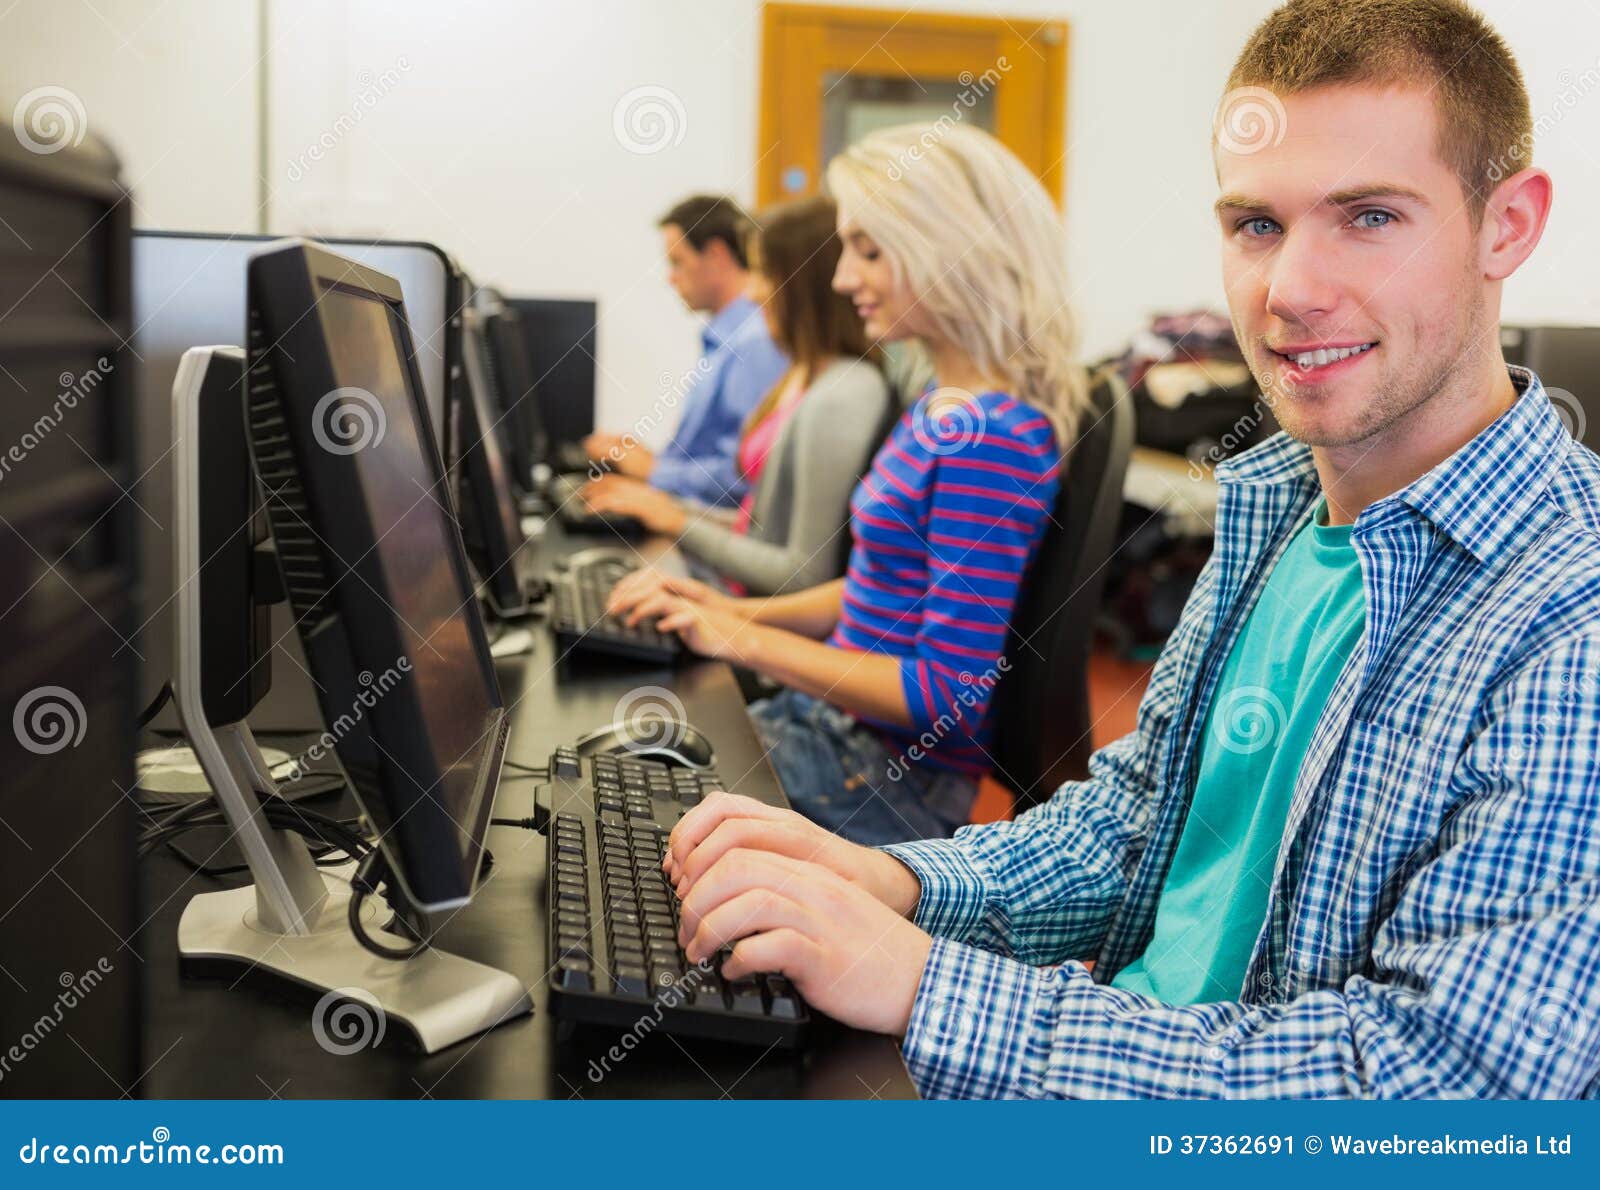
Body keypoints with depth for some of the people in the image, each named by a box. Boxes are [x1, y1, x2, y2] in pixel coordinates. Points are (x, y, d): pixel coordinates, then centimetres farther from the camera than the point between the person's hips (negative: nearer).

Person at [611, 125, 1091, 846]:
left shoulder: (988, 441, -22)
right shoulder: (944, 408, 9)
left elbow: (948, 695, -23)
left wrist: (746, 641, -18)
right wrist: (741, 613, 5)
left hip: (892, 781, -9)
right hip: (837, 727, 9)